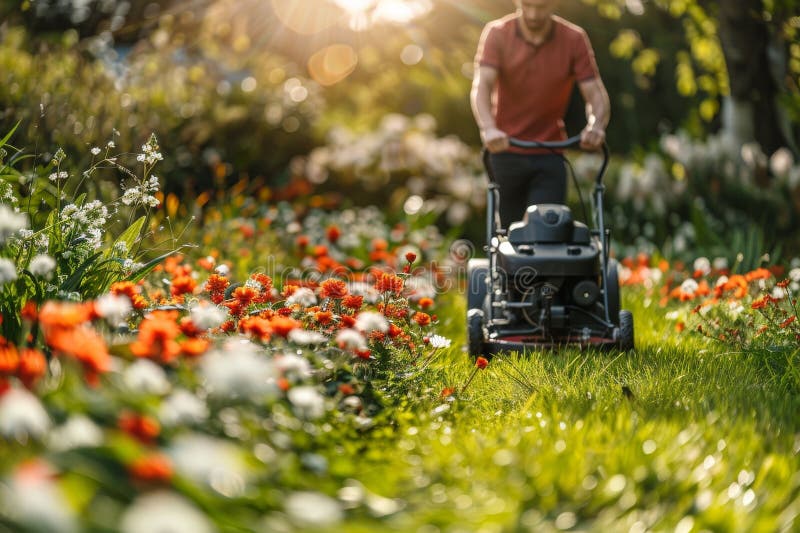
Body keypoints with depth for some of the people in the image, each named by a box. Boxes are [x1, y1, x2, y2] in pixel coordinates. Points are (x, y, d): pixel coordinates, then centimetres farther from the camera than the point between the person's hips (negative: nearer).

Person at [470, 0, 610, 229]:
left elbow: (595, 94, -10)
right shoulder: (497, 34, -7)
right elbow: (481, 86, -20)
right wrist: (488, 128, -40)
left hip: (549, 157, 0)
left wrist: (595, 126, -32)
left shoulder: (574, 39, -5)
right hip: (505, 152, 0)